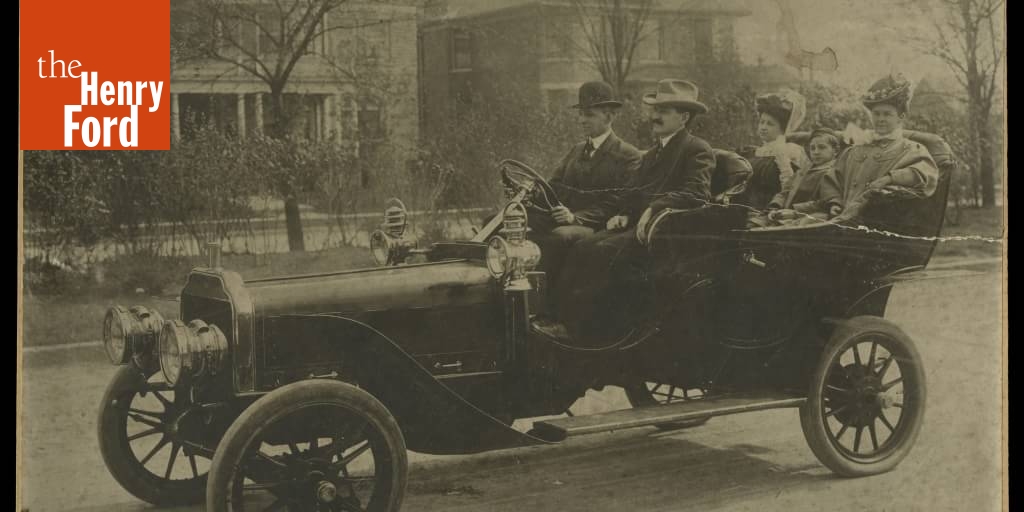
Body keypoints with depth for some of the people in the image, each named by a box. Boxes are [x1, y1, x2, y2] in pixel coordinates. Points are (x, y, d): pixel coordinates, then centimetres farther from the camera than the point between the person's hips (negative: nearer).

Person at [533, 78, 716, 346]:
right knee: (583, 247, -15)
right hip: (637, 224, 8)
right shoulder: (652, 154, 27)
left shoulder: (698, 150, -1)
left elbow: (696, 194, -16)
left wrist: (654, 208, -25)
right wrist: (623, 214, 3)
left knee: (606, 251, -28)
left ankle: (579, 326, -22)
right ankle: (564, 316, -20)